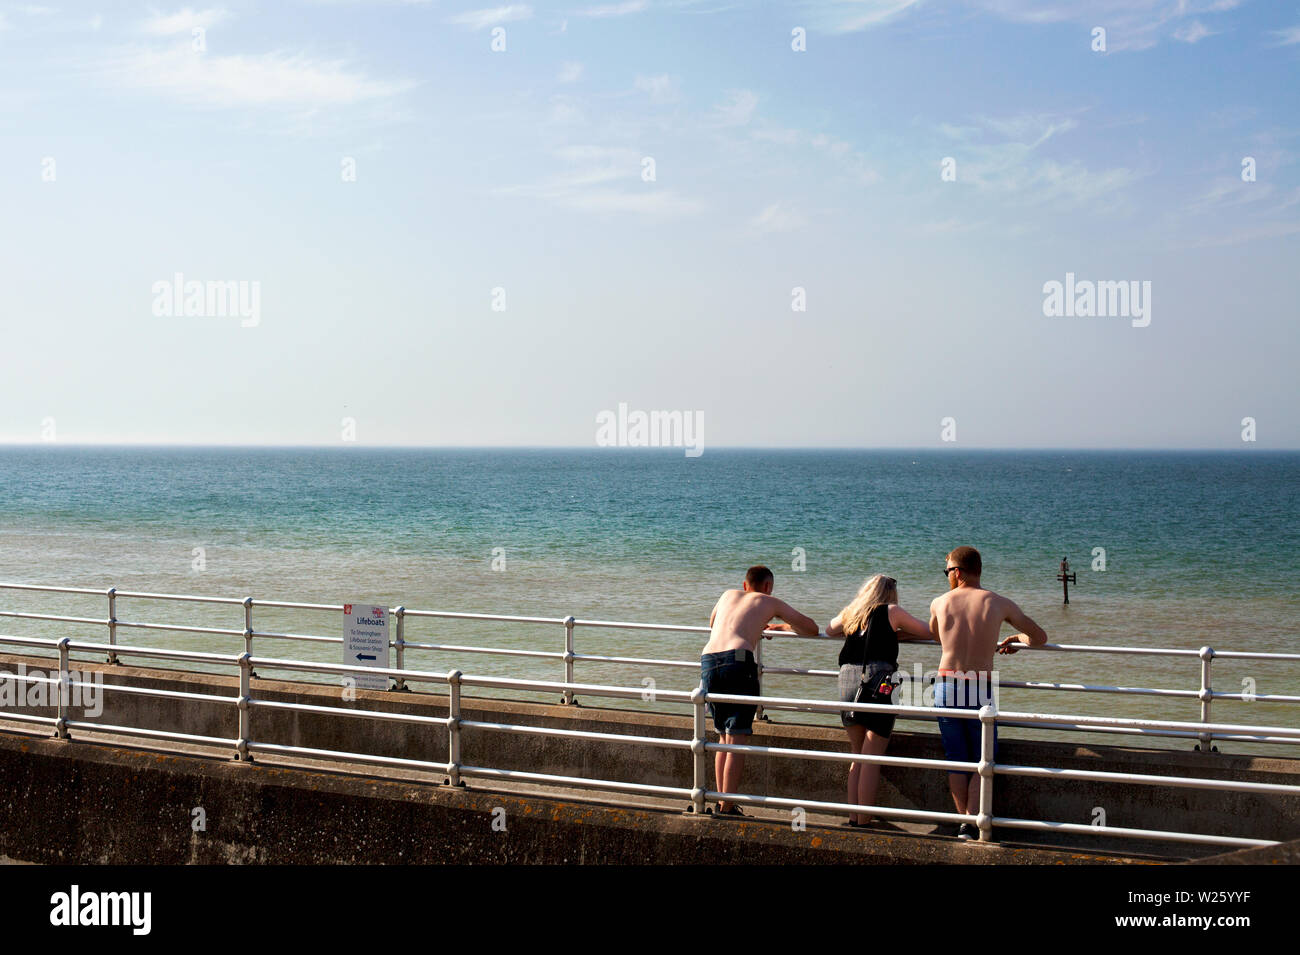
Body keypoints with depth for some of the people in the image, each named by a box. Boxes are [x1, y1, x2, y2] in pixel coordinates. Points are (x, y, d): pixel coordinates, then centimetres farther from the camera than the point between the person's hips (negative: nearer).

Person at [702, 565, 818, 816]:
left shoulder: (728, 595, 30)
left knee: (724, 737, 17)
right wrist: (784, 626, 42)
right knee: (736, 739, -4)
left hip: (708, 661, 5)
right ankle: (728, 807, -8)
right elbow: (812, 629, 23)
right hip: (738, 661, -5)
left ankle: (721, 800, 16)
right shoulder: (770, 602, 19)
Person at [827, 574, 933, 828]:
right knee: (872, 758, -3)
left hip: (848, 682, 5)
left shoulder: (849, 613, 16)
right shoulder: (891, 612, 3)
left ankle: (852, 818, 15)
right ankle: (864, 821, -4)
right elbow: (927, 633, 10)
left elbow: (829, 630, 36)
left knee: (857, 756, 16)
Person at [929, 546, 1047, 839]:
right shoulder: (999, 604, 0)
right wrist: (1016, 638, 30)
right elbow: (1040, 638, 10)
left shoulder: (940, 603, 4)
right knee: (983, 761, 10)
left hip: (946, 686, 2)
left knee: (956, 761, 13)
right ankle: (972, 824, -2)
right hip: (981, 691, -1)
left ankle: (964, 821, 12)